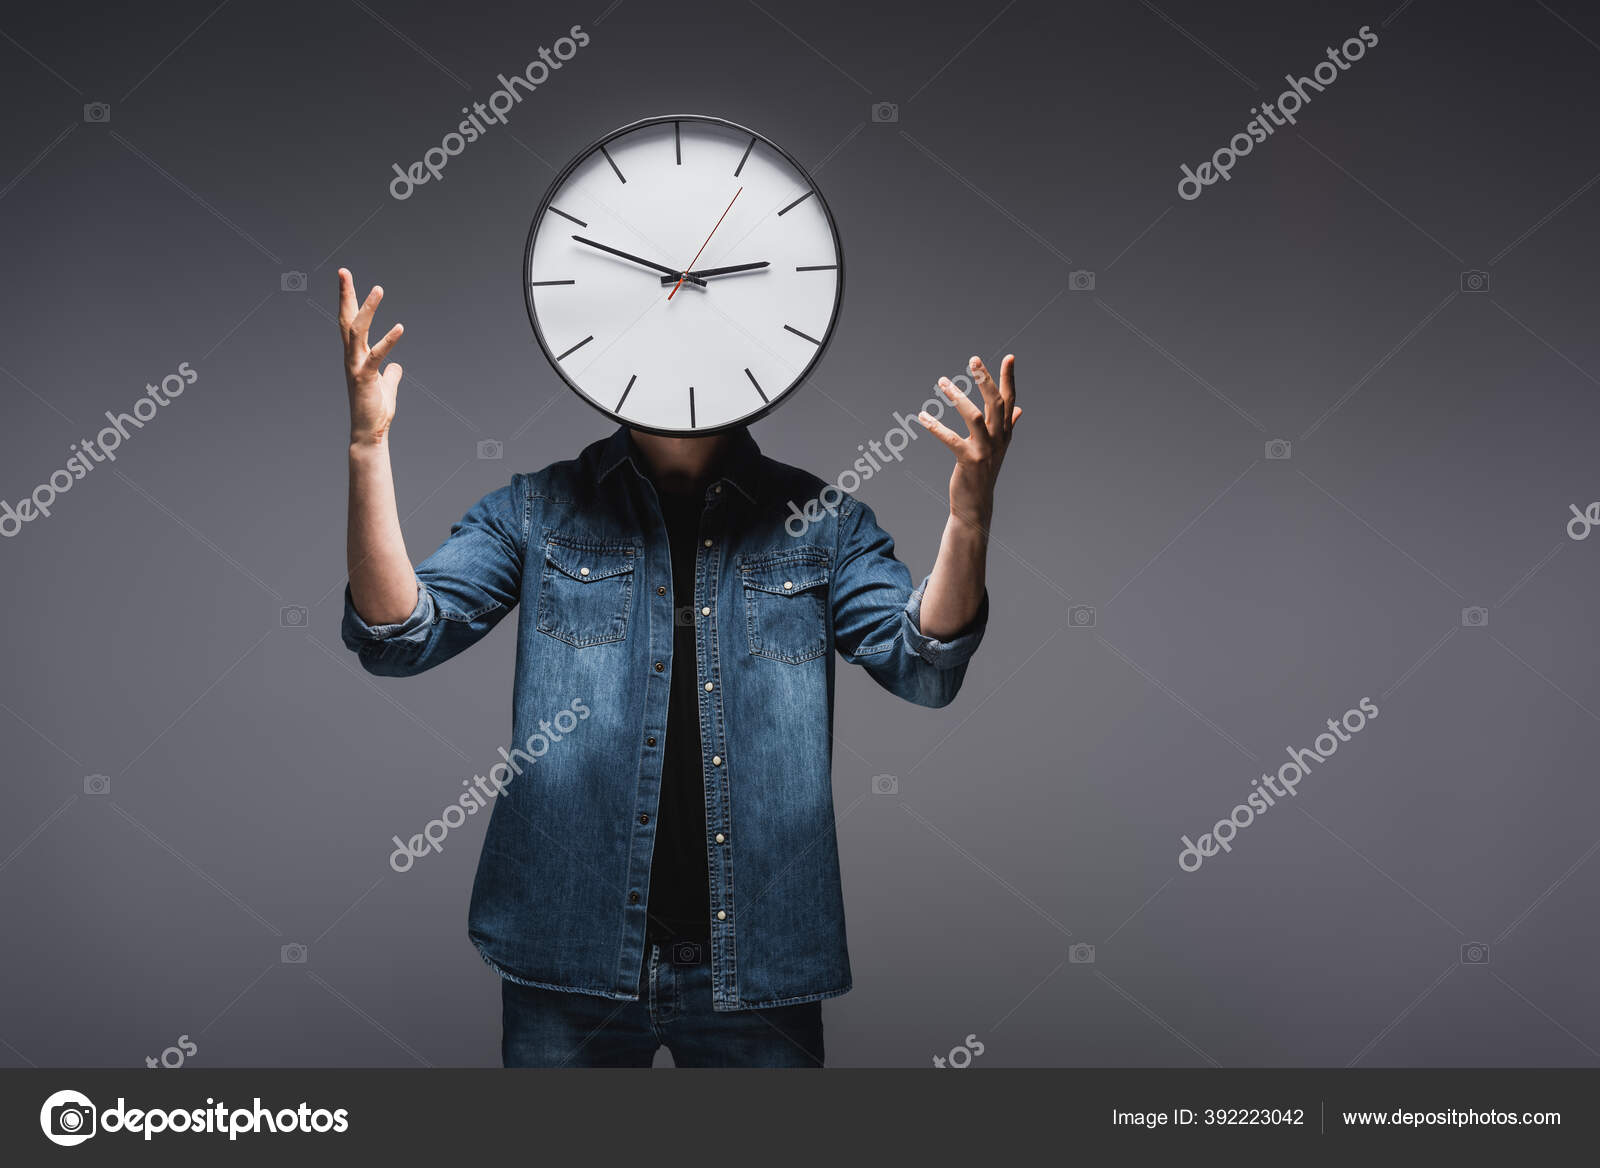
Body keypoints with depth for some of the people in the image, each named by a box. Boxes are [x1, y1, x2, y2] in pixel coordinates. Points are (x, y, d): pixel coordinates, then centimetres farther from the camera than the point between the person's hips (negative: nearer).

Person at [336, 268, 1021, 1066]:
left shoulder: (822, 522, 4)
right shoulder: (536, 512, 4)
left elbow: (922, 665, -7)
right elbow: (400, 636, -5)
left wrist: (968, 517, -25)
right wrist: (369, 448, -18)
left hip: (759, 966, 1)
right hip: (568, 965, 0)